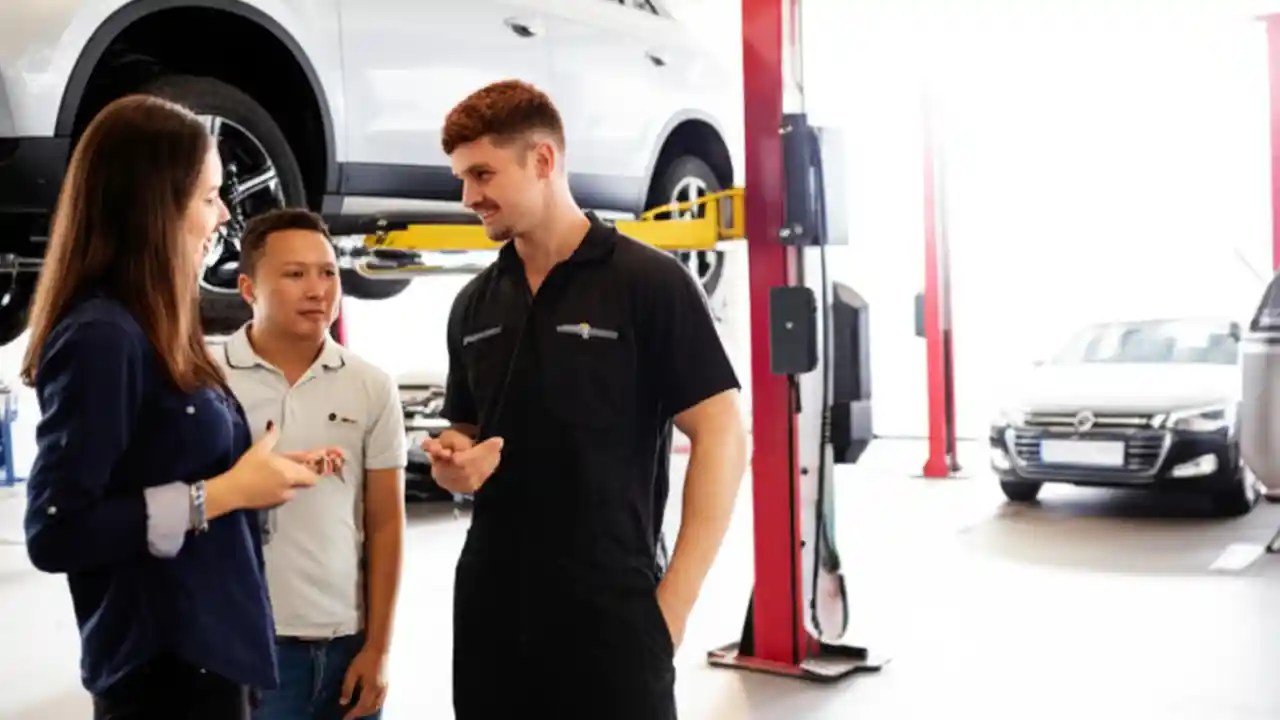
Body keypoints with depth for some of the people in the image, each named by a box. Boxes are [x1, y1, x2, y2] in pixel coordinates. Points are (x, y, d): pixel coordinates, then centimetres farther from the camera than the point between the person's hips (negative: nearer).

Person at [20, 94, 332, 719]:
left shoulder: (151, 333, 8)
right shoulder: (100, 337, -18)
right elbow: (56, 533, -22)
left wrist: (257, 474, 1)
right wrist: (221, 493, -19)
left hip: (207, 649, 9)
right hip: (165, 663, -9)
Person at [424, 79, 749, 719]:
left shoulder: (650, 283, -8)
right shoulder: (473, 305, 9)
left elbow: (722, 439, -10)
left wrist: (672, 603, -14)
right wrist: (453, 461, -4)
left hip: (611, 609, -5)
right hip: (490, 607, 6)